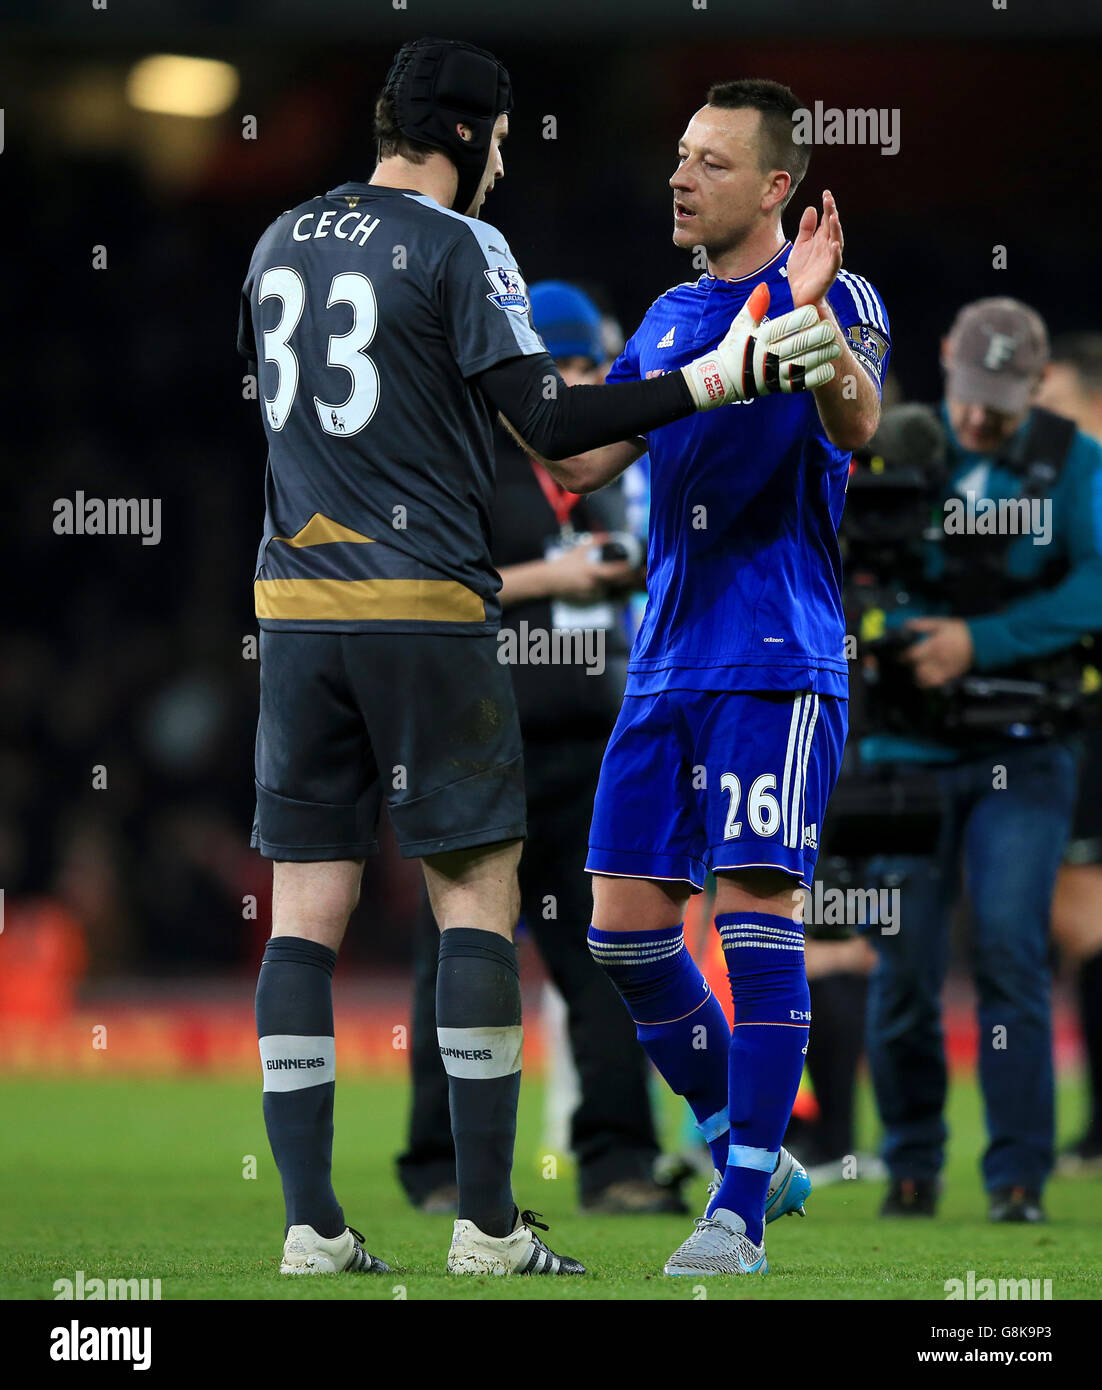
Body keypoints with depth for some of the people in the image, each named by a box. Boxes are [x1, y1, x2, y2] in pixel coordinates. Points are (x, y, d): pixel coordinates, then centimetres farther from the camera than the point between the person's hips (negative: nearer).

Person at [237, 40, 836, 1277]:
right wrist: (713, 381, -13)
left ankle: (310, 1225, -1)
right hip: (422, 608, -6)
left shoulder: (280, 242, 14)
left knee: (306, 910, 4)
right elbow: (553, 424, -14)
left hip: (294, 607, 6)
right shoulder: (458, 246, -6)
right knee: (476, 896, 0)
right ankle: (486, 1224, -3)